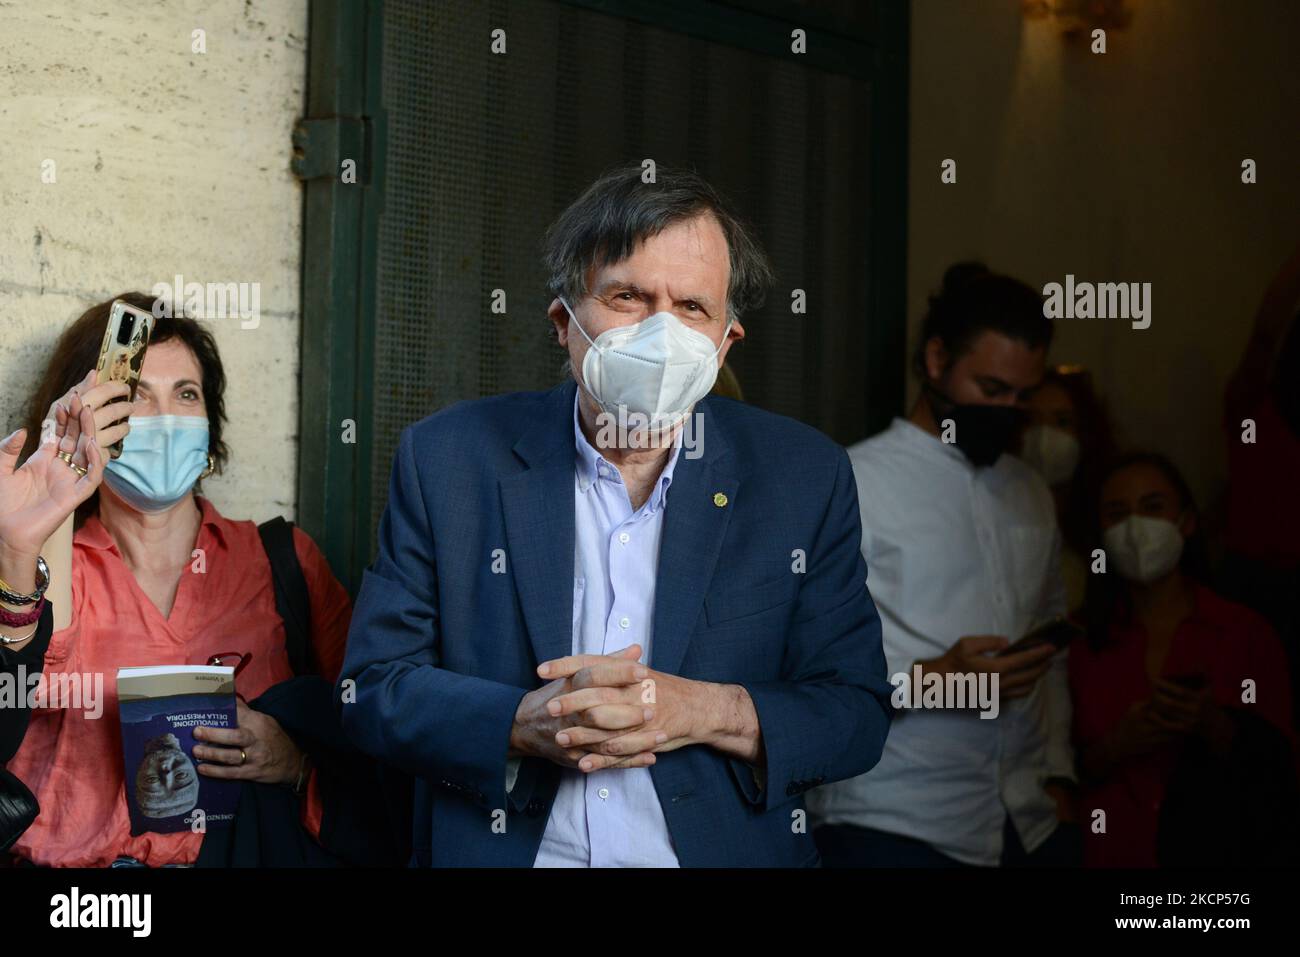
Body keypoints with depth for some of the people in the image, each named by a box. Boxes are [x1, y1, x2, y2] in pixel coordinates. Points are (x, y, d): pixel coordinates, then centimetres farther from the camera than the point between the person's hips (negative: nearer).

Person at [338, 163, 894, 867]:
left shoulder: (806, 478, 4)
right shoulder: (447, 458, 3)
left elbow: (857, 711, 4)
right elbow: (372, 688, 3)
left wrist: (705, 713, -13)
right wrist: (523, 723, -14)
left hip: (721, 850, -1)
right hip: (498, 849, 1)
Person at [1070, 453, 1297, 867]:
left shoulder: (1246, 631, 3)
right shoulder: (1085, 642, 9)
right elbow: (1063, 771, 8)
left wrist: (1213, 725, -14)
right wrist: (1116, 747, -8)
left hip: (1218, 849, -1)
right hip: (1111, 853, 1)